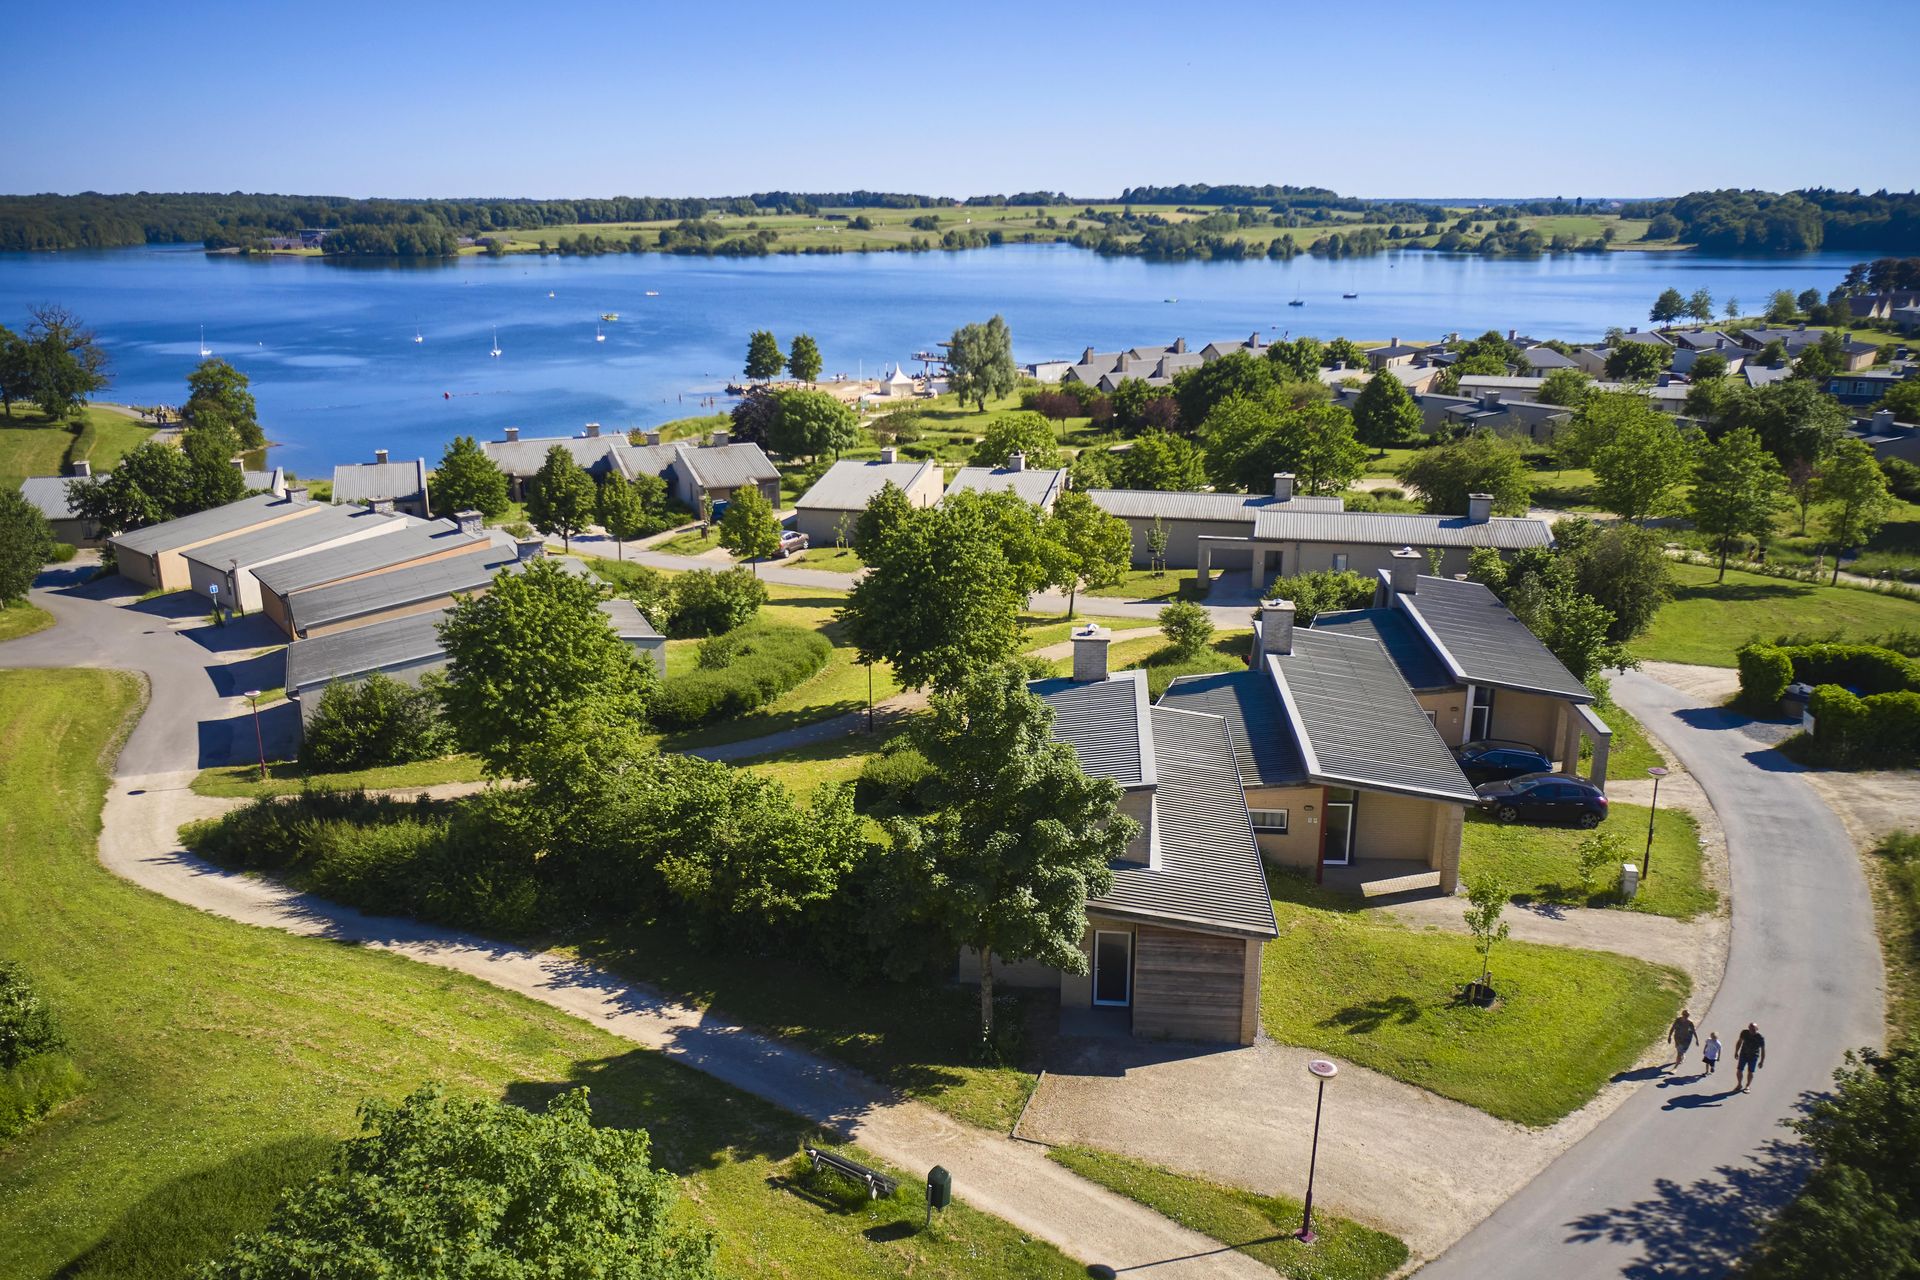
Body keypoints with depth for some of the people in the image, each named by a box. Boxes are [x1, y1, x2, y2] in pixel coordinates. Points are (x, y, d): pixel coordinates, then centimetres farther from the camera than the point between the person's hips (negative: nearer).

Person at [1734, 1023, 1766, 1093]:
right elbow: (1739, 1042, 5)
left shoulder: (1760, 1038, -19)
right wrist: (1736, 1052, 9)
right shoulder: (1744, 1033, -11)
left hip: (1753, 1056, -2)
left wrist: (1762, 1061, -8)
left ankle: (1748, 1086, 26)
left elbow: (1763, 1050, -10)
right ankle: (1739, 1084, 23)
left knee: (1750, 1072, 3)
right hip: (1743, 1054, 2)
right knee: (1739, 1071, 1)